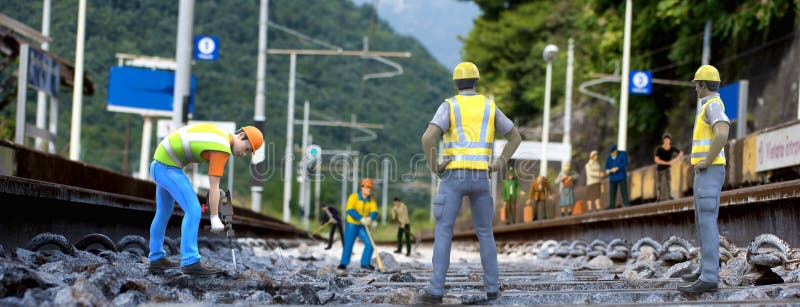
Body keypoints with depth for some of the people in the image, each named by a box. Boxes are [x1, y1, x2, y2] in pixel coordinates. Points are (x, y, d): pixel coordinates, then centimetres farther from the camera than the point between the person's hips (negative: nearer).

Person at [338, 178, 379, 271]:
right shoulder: (354, 197, -14)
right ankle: (343, 263, 18)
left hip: (363, 227, 4)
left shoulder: (371, 200, -1)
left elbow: (374, 213, -13)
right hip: (351, 225, -4)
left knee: (370, 244, -9)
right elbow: (350, 210, -26)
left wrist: (370, 218, -37)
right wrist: (361, 219, -36)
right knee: (348, 245, -1)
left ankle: (365, 263, 5)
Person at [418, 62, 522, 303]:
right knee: (485, 232, 16)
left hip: (454, 177, -3)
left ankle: (436, 291, -10)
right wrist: (498, 165, 14)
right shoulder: (489, 106, 10)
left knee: (443, 233, -3)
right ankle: (492, 287, 15)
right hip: (480, 178, 3)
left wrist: (433, 167, -3)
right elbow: (516, 137, 15)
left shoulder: (449, 106, -3)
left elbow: (428, 138, -19)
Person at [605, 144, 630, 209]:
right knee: (612, 191, -1)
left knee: (623, 190, -8)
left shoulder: (622, 154, -4)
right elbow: (607, 166, 13)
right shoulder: (609, 157, 7)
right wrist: (608, 170, -10)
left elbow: (625, 163, -10)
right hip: (612, 177, 3)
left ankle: (626, 203, -7)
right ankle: (612, 205, 0)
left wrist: (617, 168, -19)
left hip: (621, 176, -3)